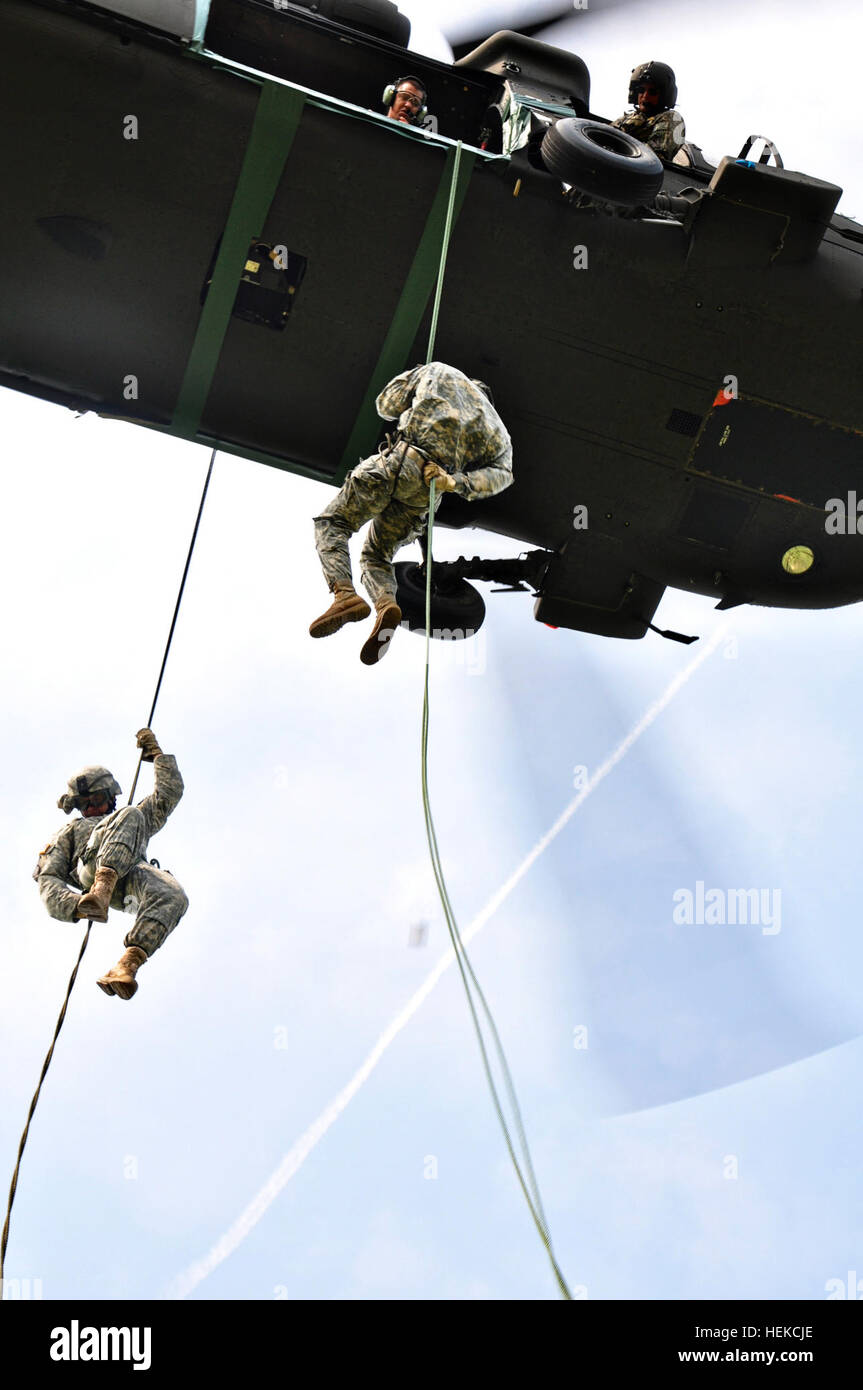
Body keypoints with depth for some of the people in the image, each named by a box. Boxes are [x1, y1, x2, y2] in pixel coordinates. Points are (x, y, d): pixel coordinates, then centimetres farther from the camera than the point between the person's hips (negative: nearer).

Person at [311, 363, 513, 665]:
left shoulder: (439, 372, 22)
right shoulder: (498, 432, 27)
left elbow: (386, 405, 22)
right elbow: (501, 473, 6)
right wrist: (456, 482, -7)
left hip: (402, 461, -4)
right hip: (428, 492, 4)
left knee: (332, 522, 0)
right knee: (376, 554, 15)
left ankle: (344, 594, -26)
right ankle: (386, 603, -18)